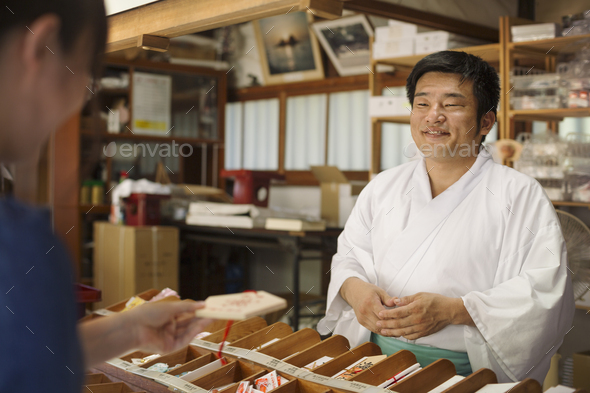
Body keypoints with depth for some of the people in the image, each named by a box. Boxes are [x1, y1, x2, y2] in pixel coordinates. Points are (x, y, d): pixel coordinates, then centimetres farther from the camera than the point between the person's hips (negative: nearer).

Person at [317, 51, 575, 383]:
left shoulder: (520, 195, -1)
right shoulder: (383, 186, 14)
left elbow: (546, 290, -9)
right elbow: (350, 254, 16)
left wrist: (453, 310, -19)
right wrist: (355, 288, -9)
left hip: (467, 371, -4)